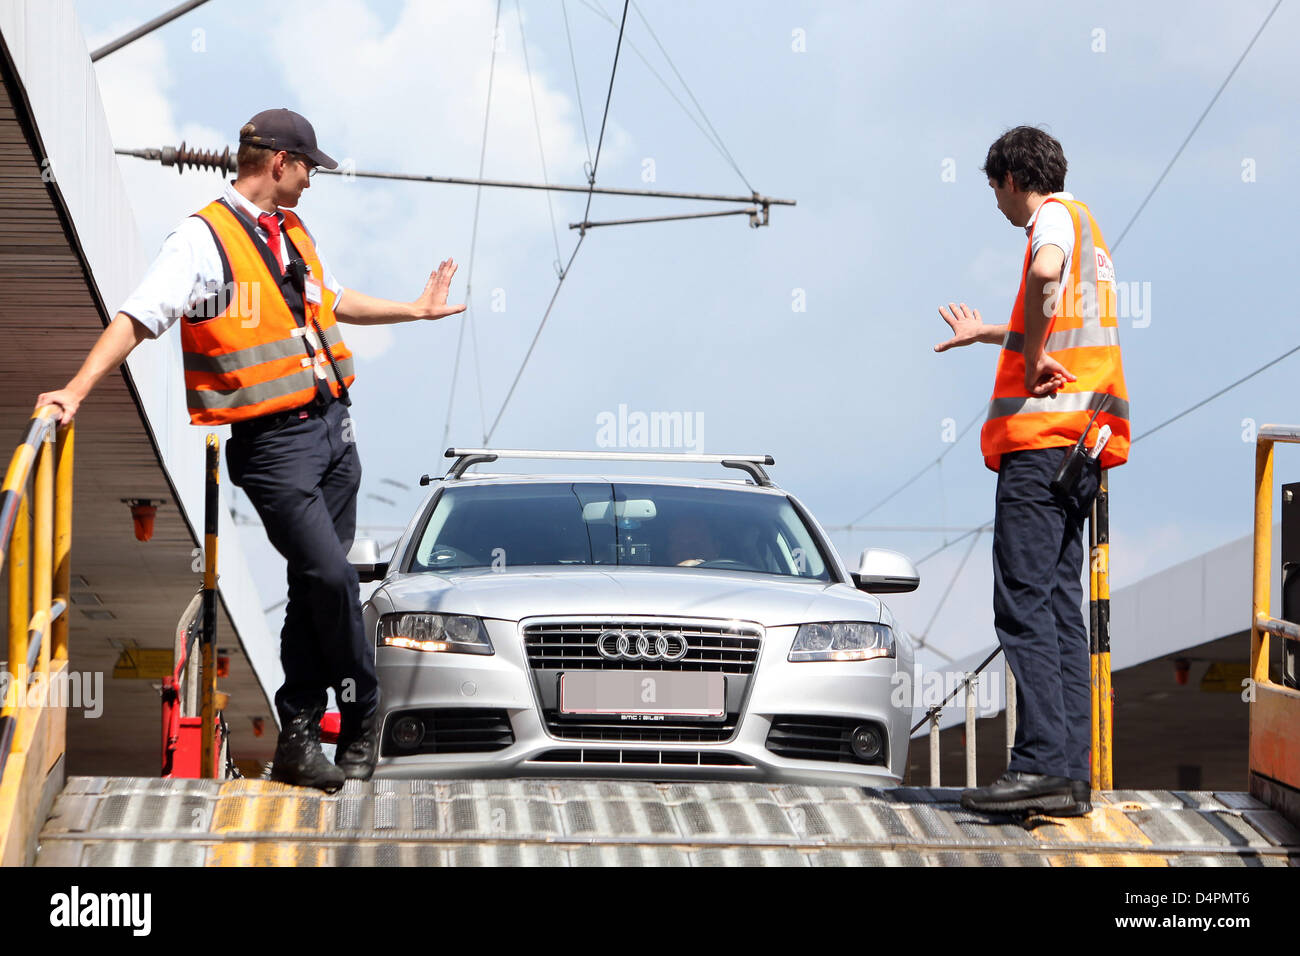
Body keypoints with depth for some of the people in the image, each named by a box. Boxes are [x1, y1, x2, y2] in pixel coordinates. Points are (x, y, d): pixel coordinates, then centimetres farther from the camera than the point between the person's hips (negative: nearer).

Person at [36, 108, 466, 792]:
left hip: (332, 426, 8)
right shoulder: (203, 240, -9)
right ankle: (362, 711, 5)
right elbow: (136, 320, -15)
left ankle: (298, 737, 12)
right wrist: (76, 390, -26)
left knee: (315, 587, 7)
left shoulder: (291, 234, 16)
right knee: (330, 576, -14)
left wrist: (415, 310, 45)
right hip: (272, 443, -8)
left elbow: (335, 302, 35)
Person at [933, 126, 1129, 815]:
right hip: (1083, 448, 9)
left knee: (1025, 606, -12)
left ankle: (1042, 764, -20)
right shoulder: (1086, 228, 26)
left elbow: (1046, 272, -31)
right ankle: (1072, 776, 2)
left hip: (1042, 436, -9)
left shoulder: (1056, 216, -3)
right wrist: (989, 335, 59)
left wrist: (1033, 355, -21)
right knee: (1061, 607, 7)